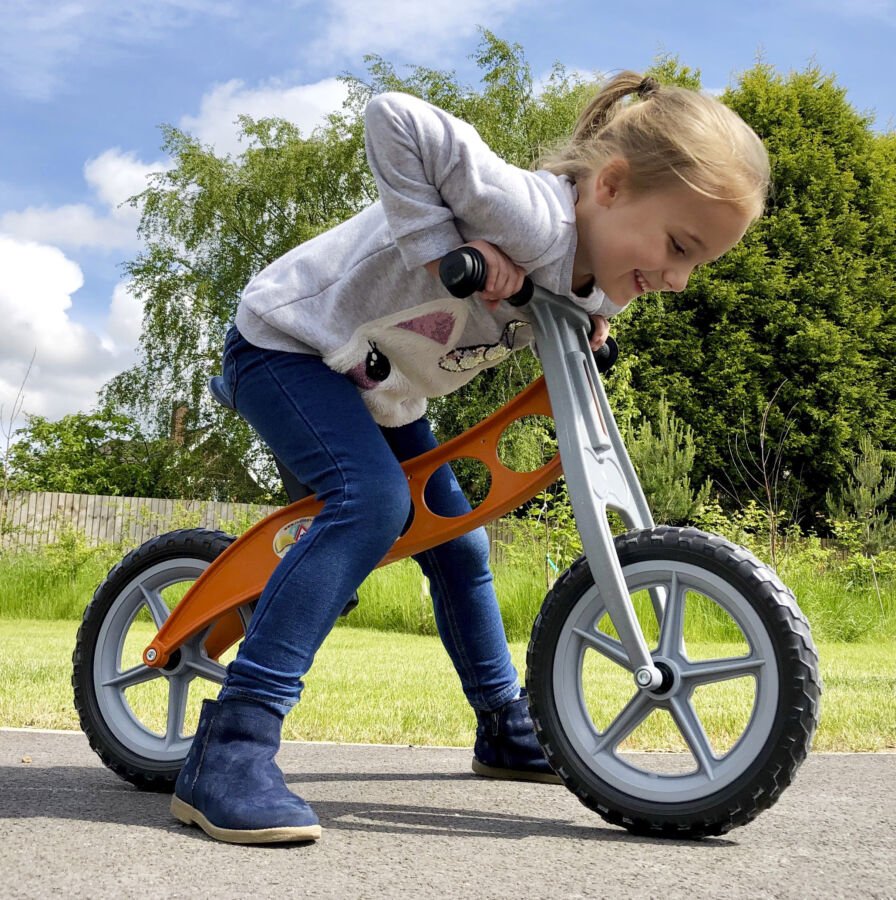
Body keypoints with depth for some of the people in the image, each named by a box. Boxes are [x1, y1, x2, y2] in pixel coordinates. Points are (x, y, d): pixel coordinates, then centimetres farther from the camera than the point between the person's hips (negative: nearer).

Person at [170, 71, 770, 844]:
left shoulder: (595, 281, -6)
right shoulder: (534, 218, -34)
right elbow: (395, 118, -39)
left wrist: (590, 328, -1)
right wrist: (439, 243, -40)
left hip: (381, 389, 9)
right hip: (286, 342, -9)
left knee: (457, 541, 10)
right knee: (373, 499, -31)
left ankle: (507, 728, 30)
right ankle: (228, 750, -29)